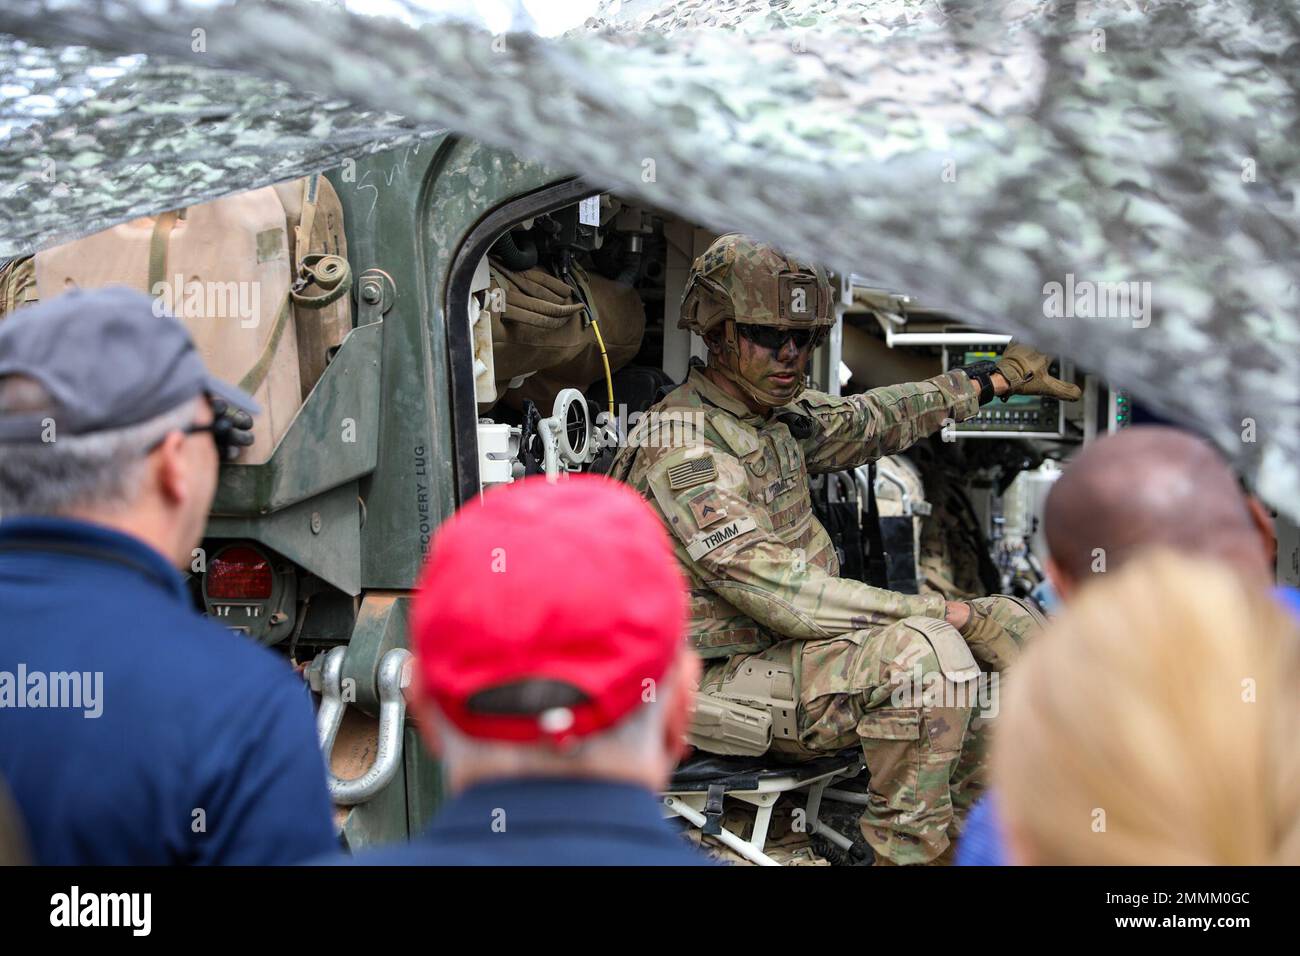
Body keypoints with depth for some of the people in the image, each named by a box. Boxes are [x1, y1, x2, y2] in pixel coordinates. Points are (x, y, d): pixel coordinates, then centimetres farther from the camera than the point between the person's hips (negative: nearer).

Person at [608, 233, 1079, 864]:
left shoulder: (775, 413, 7)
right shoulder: (683, 449, -22)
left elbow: (872, 419, 27)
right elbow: (785, 596, -28)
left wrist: (997, 379, 35)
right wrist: (947, 611, -25)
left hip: (789, 642, 10)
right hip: (727, 677, -10)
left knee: (1001, 619, 4)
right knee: (927, 648, -30)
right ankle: (905, 849, -18)